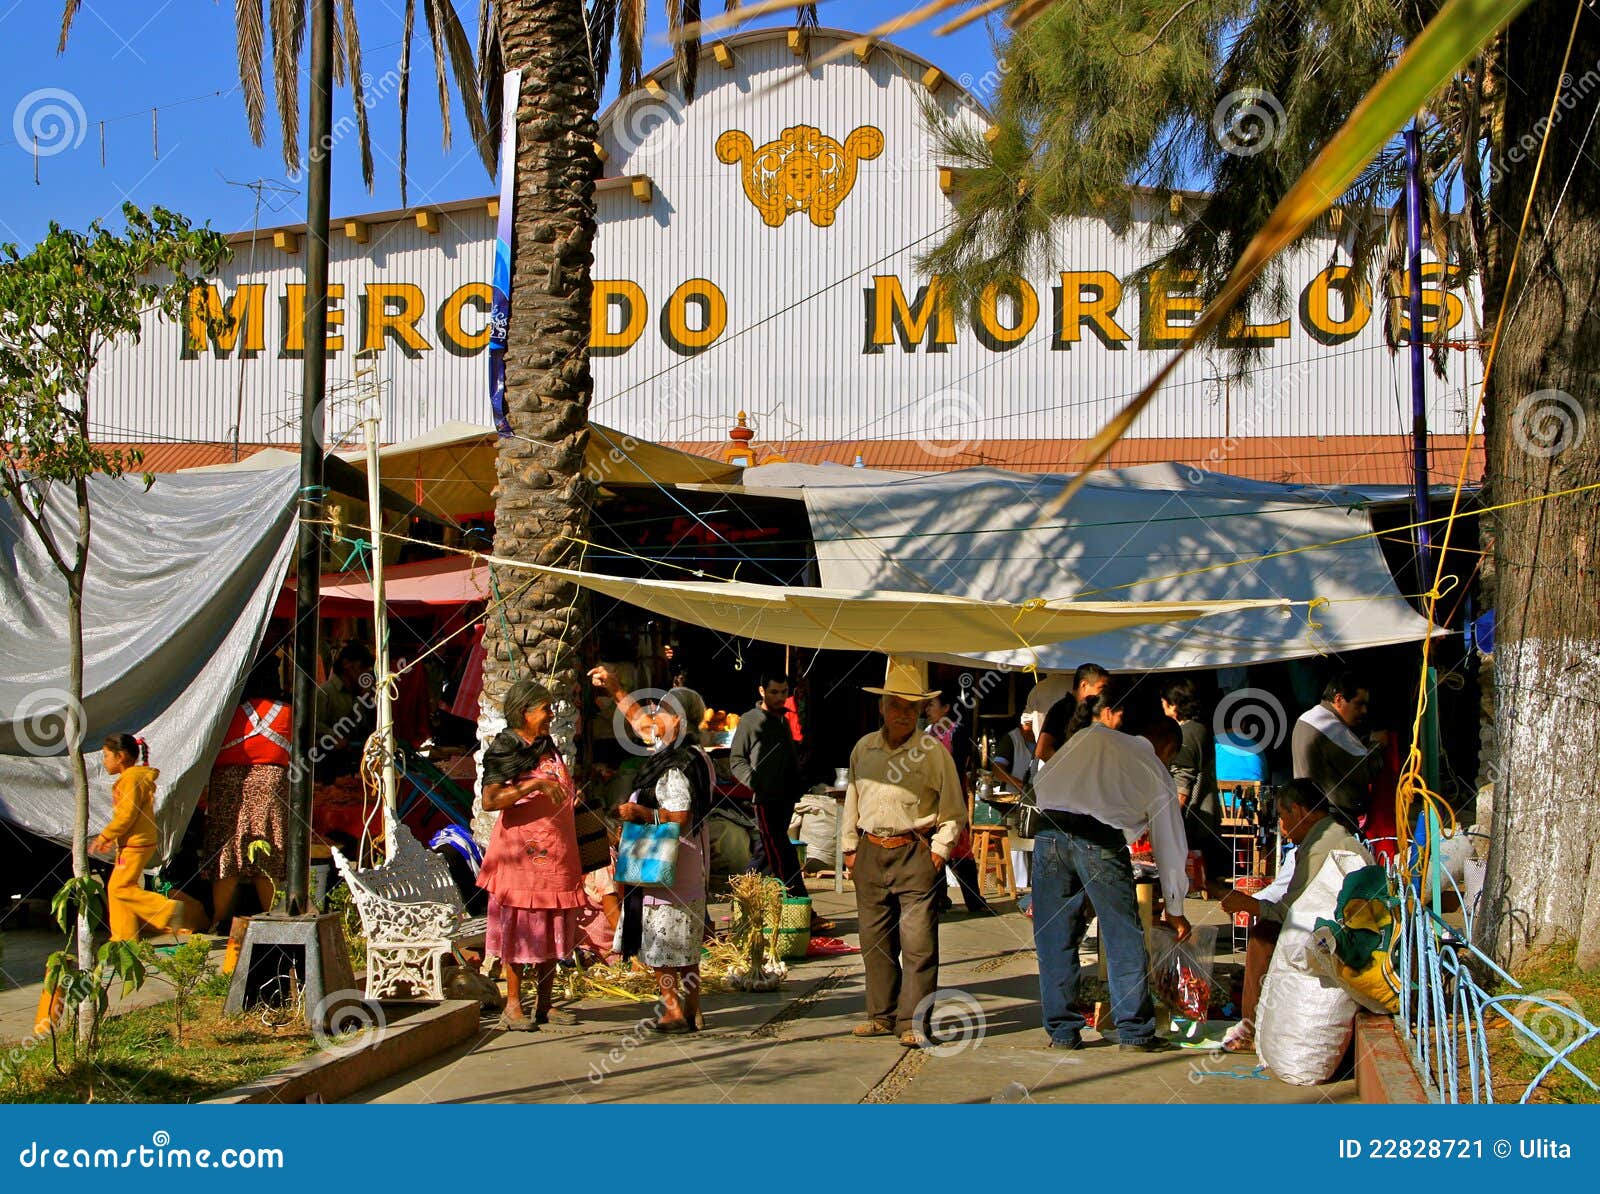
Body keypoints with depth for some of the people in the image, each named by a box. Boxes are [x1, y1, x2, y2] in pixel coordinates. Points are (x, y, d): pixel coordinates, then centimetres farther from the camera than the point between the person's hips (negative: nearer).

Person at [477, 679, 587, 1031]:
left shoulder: (549, 749, 14)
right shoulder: (504, 752, -8)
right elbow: (490, 800, -23)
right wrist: (534, 785, -28)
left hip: (556, 854, 7)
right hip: (520, 854, -7)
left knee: (552, 929, 7)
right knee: (519, 929, -2)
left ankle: (545, 1004, 14)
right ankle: (513, 1006, 5)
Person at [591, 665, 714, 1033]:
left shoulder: (676, 768, -20)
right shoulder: (688, 752, 10)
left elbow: (679, 819, -26)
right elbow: (641, 721, 22)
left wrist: (639, 813, -19)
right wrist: (615, 689, 22)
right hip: (688, 866, 10)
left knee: (662, 946, -2)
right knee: (684, 945, 13)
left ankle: (673, 1012, 0)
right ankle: (692, 1011, 18)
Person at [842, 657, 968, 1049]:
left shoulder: (934, 752, -2)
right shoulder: (863, 749, 10)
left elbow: (954, 810, 2)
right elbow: (852, 800, 18)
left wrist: (939, 850, -5)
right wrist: (850, 847, 14)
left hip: (915, 853, -4)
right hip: (870, 852, 4)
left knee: (918, 941, -6)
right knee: (875, 939, 9)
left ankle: (914, 1023, -2)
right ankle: (882, 1014, 20)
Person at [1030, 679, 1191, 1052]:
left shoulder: (1087, 738, 25)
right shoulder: (1156, 769, 20)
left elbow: (1040, 781, 19)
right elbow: (1169, 843, 23)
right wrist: (1175, 910, 31)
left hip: (1049, 832, 3)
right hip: (1101, 840, -2)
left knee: (1054, 938, 12)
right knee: (1124, 940, 11)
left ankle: (1062, 1032, 19)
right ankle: (1134, 1033, 16)